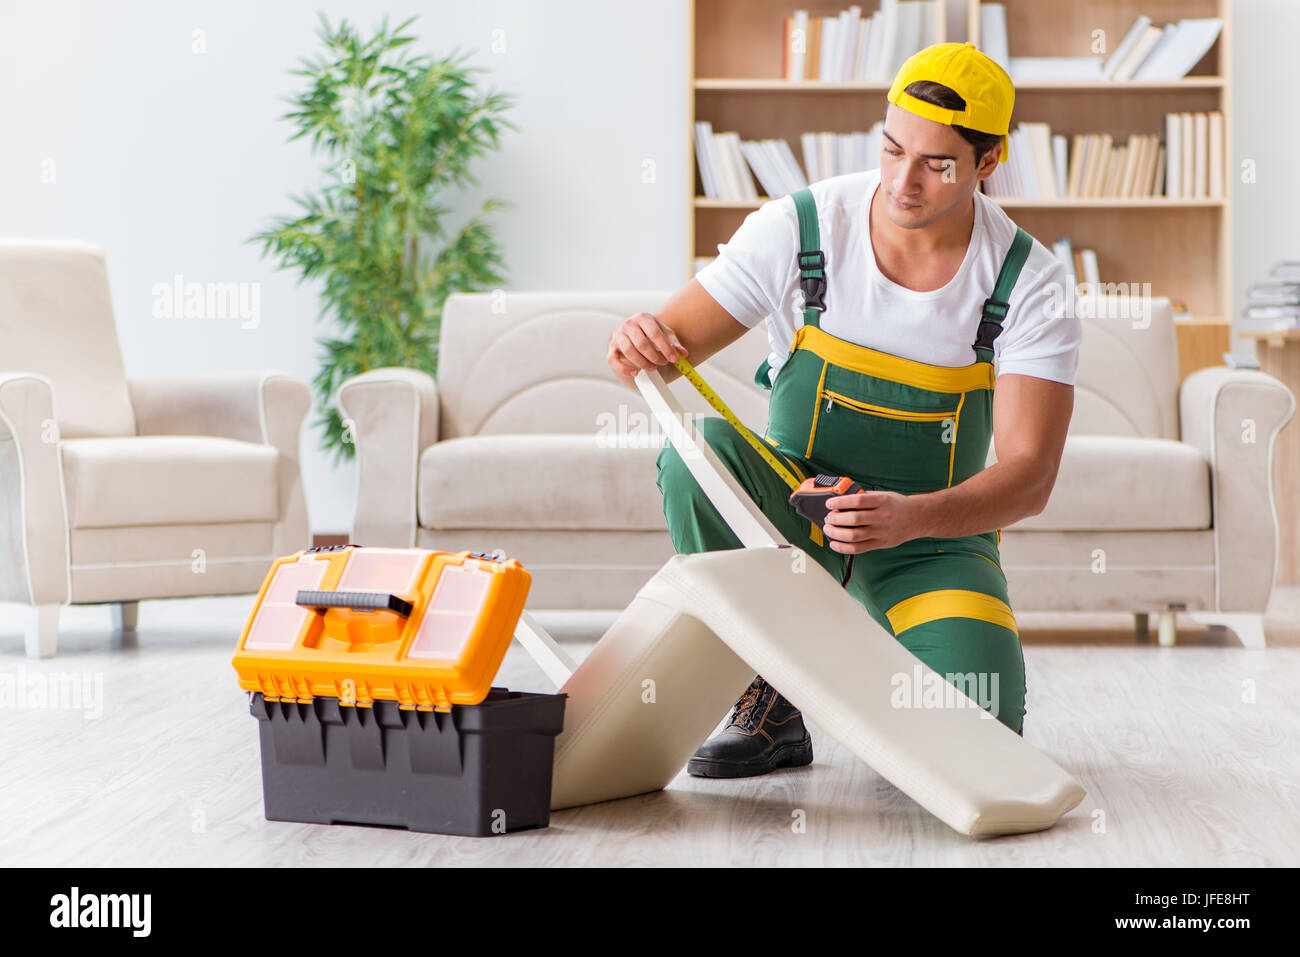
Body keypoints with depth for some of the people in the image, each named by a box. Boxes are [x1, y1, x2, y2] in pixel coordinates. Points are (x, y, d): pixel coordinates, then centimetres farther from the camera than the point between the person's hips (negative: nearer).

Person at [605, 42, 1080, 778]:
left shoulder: (1030, 285, -15)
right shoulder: (797, 229, -15)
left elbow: (1030, 476, -20)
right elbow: (671, 345, -11)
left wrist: (912, 518, -39)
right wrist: (639, 344, -37)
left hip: (936, 534, -1)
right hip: (791, 512, 1)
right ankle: (776, 703, -15)